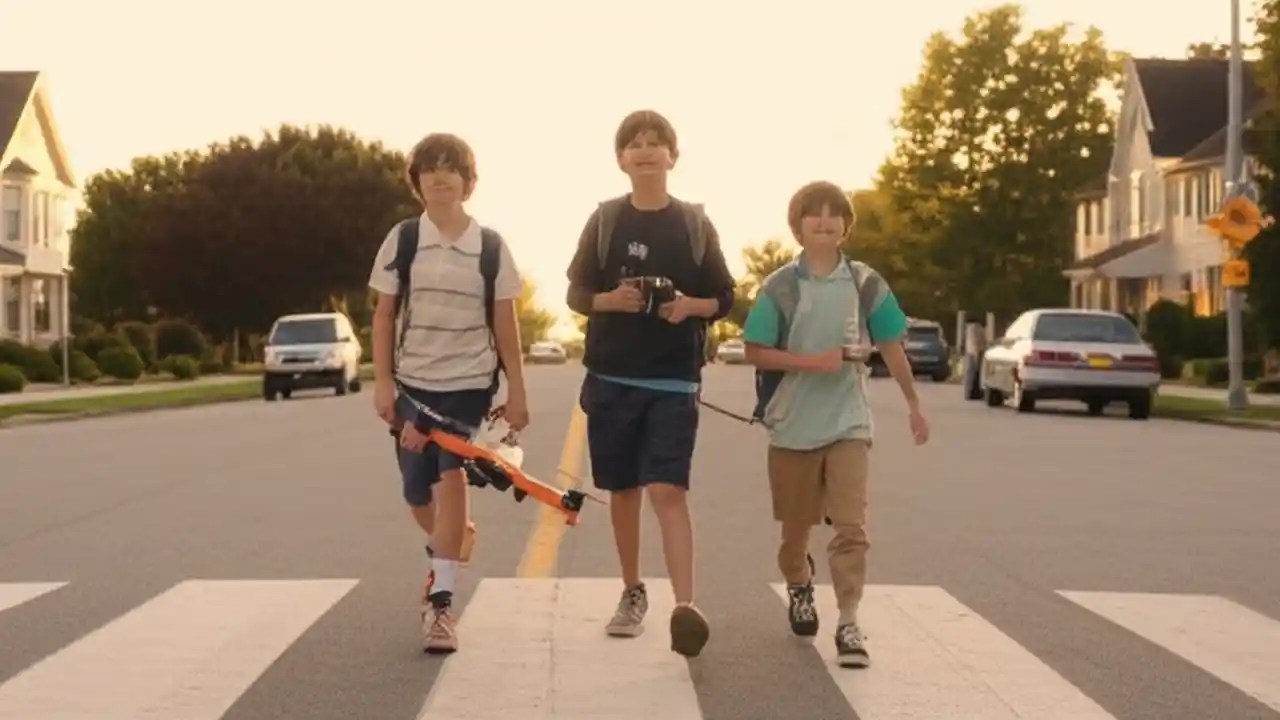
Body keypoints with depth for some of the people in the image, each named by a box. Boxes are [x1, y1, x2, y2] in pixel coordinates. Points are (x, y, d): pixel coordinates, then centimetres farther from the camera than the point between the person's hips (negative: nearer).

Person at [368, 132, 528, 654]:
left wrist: (516, 391, 1)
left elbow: (505, 322, 2)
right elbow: (384, 315, 3)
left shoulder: (490, 246, -2)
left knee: (451, 476, -16)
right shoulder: (402, 239, 0)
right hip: (413, 381, 2)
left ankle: (439, 601, -11)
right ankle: (452, 542, 43)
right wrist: (382, 383, -4)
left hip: (469, 381, -2)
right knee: (416, 490, 8)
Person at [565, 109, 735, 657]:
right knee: (623, 490, 11)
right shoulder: (605, 219, 4)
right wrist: (611, 299, -15)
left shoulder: (695, 224, 3)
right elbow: (576, 293, 6)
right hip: (612, 376, 2)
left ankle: (685, 605, -20)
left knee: (667, 489, -15)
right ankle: (633, 593, 27)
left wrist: (691, 306, -15)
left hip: (673, 380, -2)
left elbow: (723, 299, 7)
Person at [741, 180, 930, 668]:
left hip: (849, 423, 0)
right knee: (796, 526, 15)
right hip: (794, 424, 0)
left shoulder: (865, 283, 0)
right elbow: (755, 352, -7)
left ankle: (848, 624, -9)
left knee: (851, 526, -11)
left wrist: (914, 405, 12)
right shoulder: (780, 286, -4)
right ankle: (799, 587, 43)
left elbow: (891, 347, 8)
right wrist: (813, 360, -19)